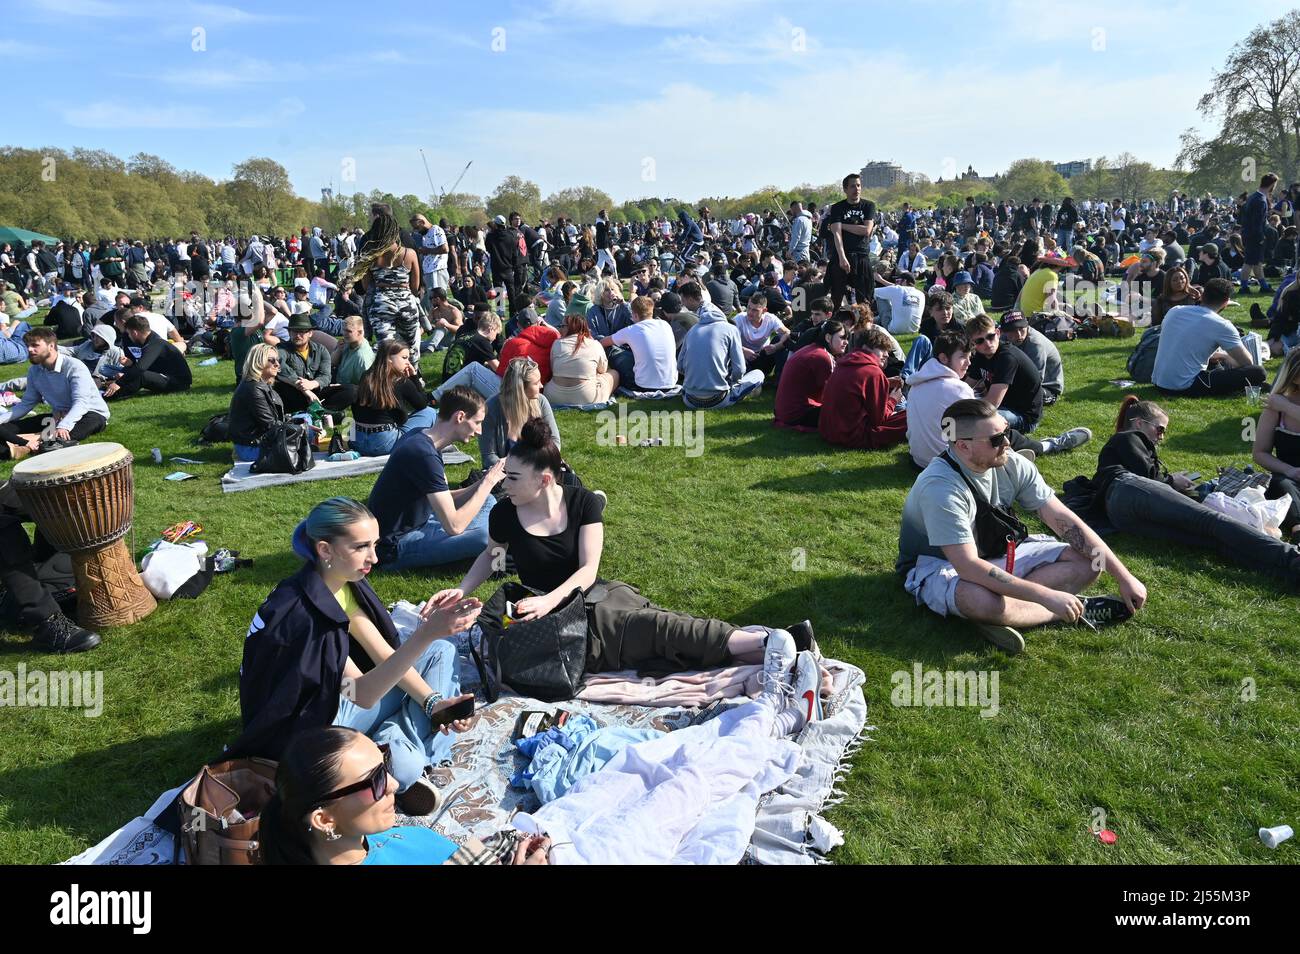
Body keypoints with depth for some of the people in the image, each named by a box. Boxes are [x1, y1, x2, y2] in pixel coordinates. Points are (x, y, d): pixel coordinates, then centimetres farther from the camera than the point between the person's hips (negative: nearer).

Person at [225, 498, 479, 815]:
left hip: (335, 695, 9)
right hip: (306, 723, -9)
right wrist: (426, 633, -45)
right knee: (405, 767, -34)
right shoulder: (301, 613, -31)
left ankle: (400, 743, -11)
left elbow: (384, 654, -3)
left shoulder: (347, 584, -5)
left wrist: (433, 701, -17)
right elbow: (363, 694, -34)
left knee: (441, 651, 2)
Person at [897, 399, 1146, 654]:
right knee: (981, 600, -40)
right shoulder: (940, 487, -31)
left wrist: (1124, 577, -10)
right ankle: (1078, 610, -14)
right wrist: (1047, 596, -35)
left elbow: (1067, 522, -6)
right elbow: (968, 567, -35)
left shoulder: (1012, 466, -12)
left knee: (1087, 562, -6)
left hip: (998, 555, 7)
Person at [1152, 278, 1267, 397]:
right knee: (1257, 372, -2)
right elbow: (1247, 362, -5)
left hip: (1158, 382, 7)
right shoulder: (1221, 325, -9)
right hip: (1187, 387, -7)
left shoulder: (1174, 311, 7)